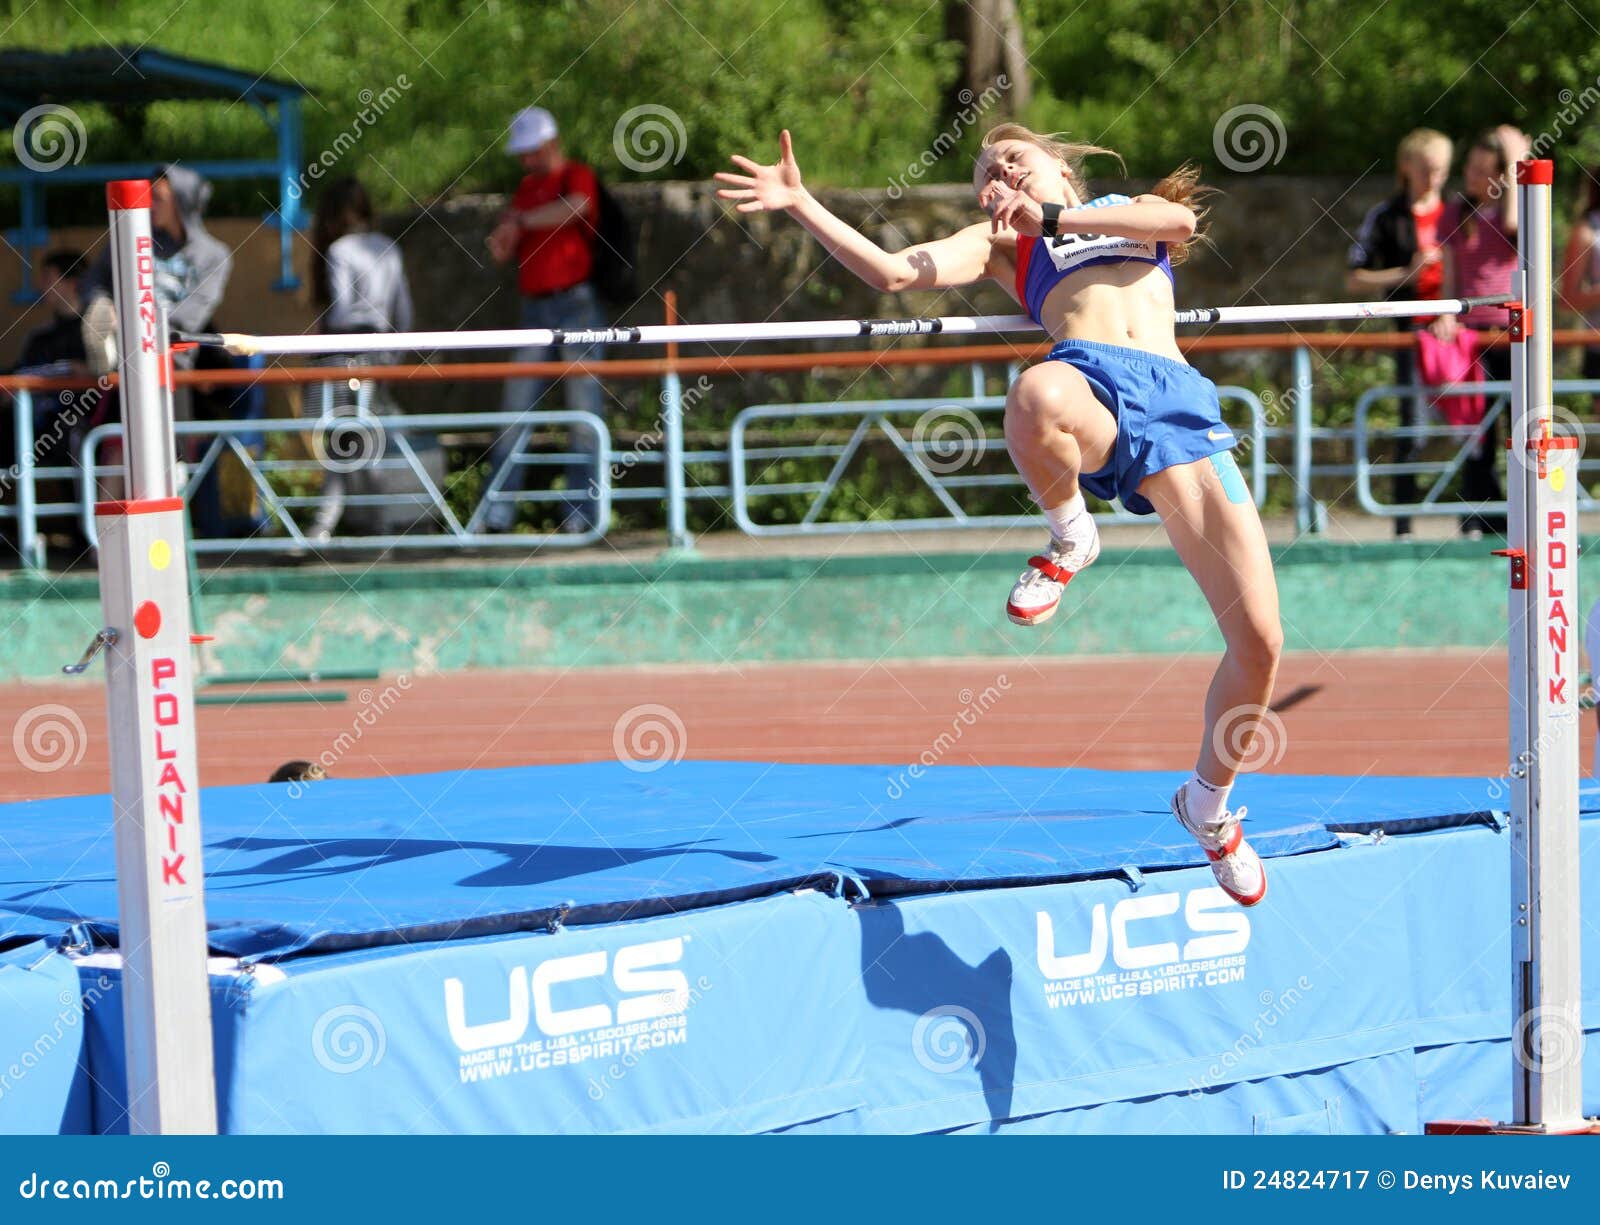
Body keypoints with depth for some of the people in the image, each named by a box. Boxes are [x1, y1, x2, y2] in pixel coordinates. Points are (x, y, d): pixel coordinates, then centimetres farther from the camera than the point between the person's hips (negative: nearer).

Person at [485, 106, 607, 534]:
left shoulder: (577, 177, -2)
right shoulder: (527, 186, 21)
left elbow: (572, 209, -26)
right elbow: (504, 250, 22)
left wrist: (520, 221, -15)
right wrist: (500, 245, -2)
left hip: (575, 304, -7)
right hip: (535, 308, 7)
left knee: (585, 409, -5)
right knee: (514, 408, -1)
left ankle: (583, 509, -4)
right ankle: (498, 507, -3)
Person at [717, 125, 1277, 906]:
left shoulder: (1137, 211, 32)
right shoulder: (1001, 243, 30)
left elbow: (1179, 216, 6)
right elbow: (893, 272, 13)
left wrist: (1054, 216, 4)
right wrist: (799, 204, 6)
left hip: (1181, 403, 1)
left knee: (1258, 640, -10)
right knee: (1035, 396, -45)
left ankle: (1210, 805, 17)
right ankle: (1069, 540, -12)